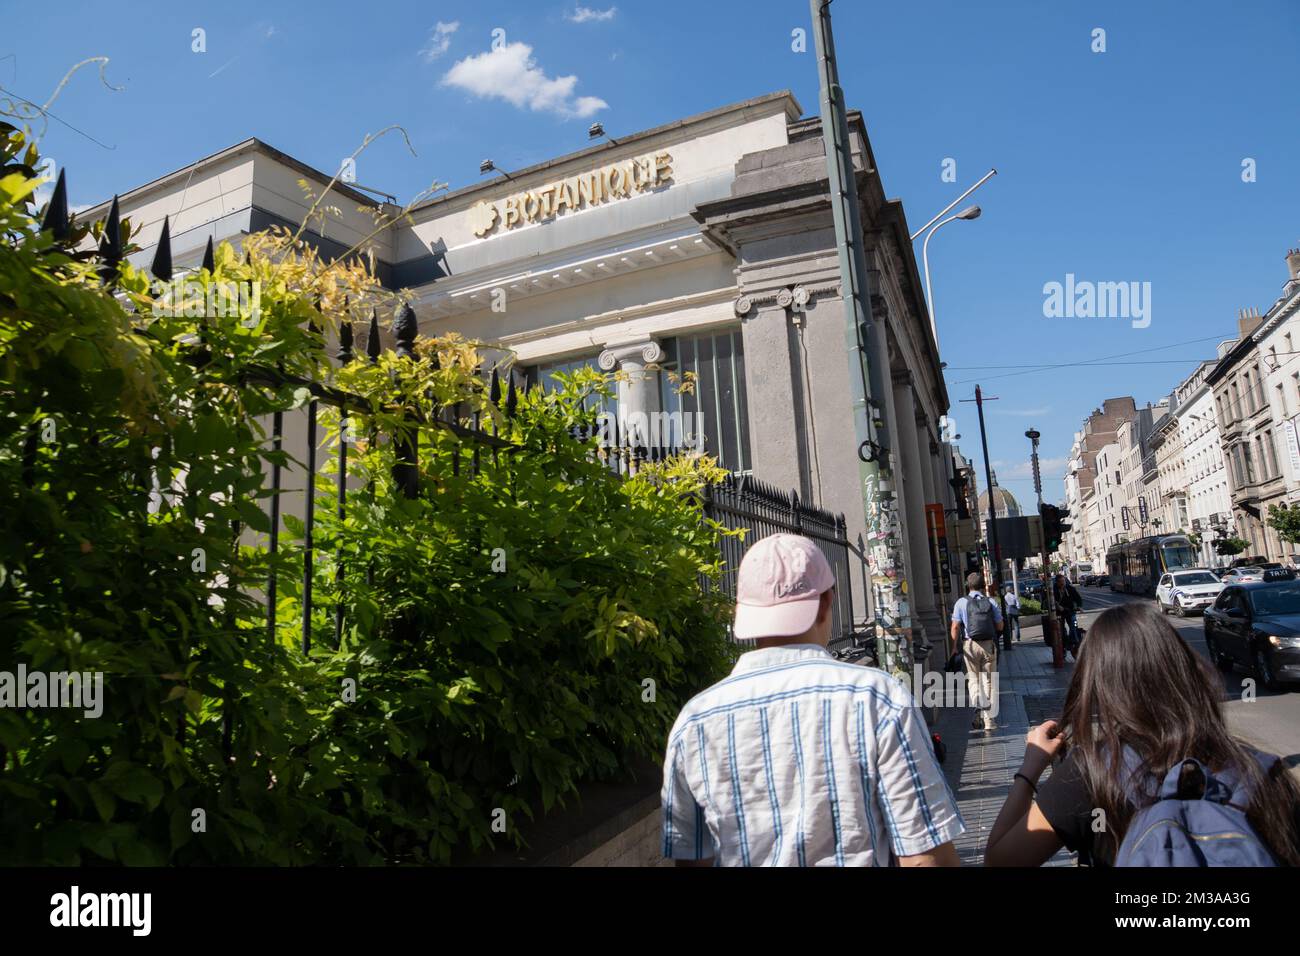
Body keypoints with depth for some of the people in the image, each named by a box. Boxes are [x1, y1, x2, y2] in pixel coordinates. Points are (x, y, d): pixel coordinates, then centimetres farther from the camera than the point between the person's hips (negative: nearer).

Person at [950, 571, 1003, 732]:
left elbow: (955, 627, -4)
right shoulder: (991, 602, 2)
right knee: (988, 680, 9)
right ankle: (988, 718, 10)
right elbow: (1000, 626, 6)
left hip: (970, 644, -1)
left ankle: (978, 708, -11)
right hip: (989, 644, 1)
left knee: (973, 678, 12)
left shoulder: (961, 602, -3)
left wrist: (955, 646, 6)